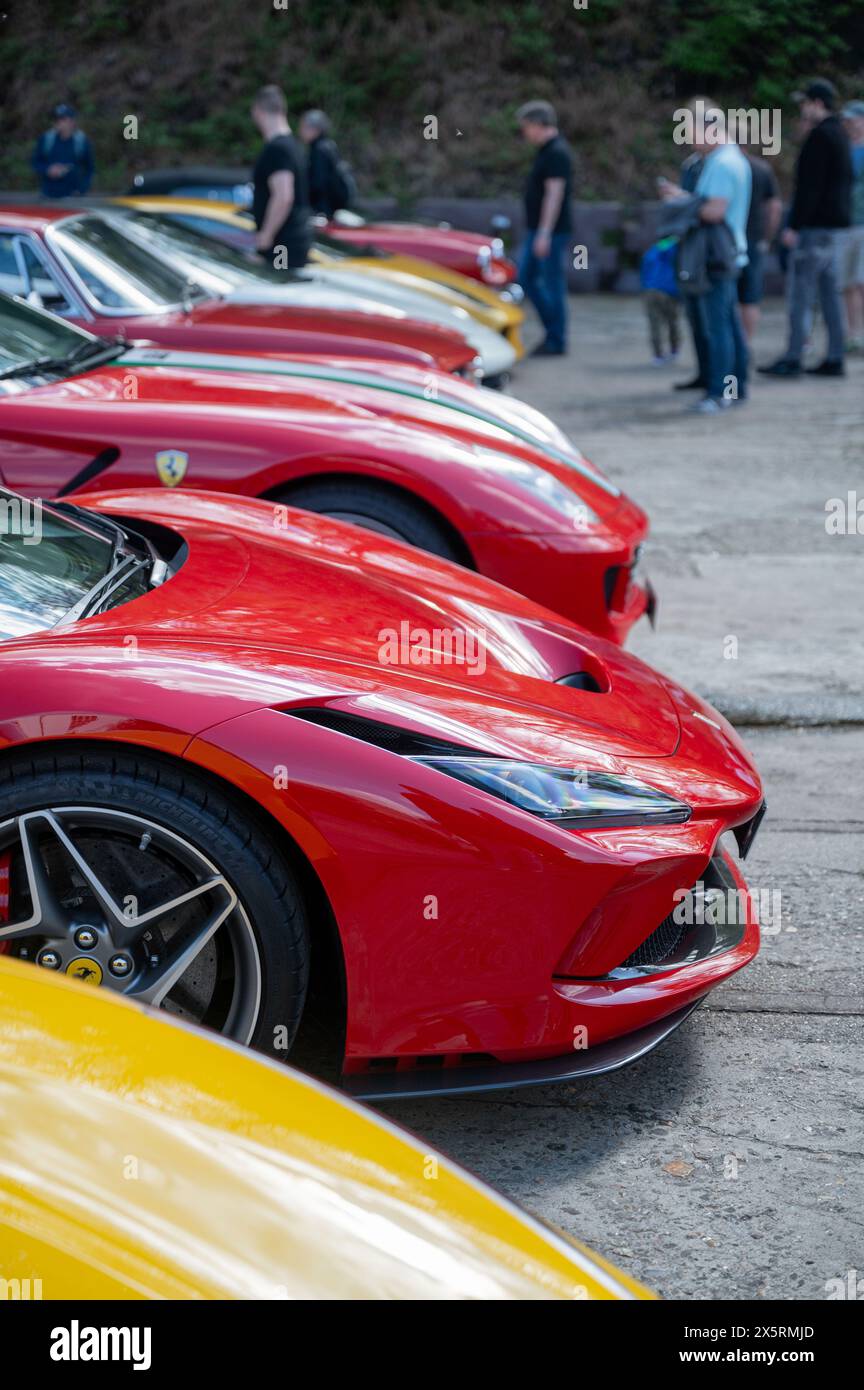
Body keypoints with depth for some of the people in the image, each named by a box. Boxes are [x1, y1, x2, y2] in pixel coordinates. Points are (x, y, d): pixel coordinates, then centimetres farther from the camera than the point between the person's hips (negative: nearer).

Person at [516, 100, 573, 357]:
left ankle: (556, 341, 4)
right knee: (526, 278, 12)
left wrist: (544, 233, -24)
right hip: (537, 230, 10)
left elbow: (554, 193, -22)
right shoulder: (546, 150, 14)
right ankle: (552, 329, 19)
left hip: (550, 232, -10)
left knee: (553, 284, -3)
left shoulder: (556, 152, -16)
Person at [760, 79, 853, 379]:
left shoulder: (820, 136, -14)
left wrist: (795, 225, -19)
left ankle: (792, 359, -9)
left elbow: (809, 186, -20)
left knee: (800, 292, -8)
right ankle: (835, 359, 9)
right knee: (829, 291, 9)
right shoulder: (840, 135, 17)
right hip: (833, 224, 10)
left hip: (814, 227, -10)